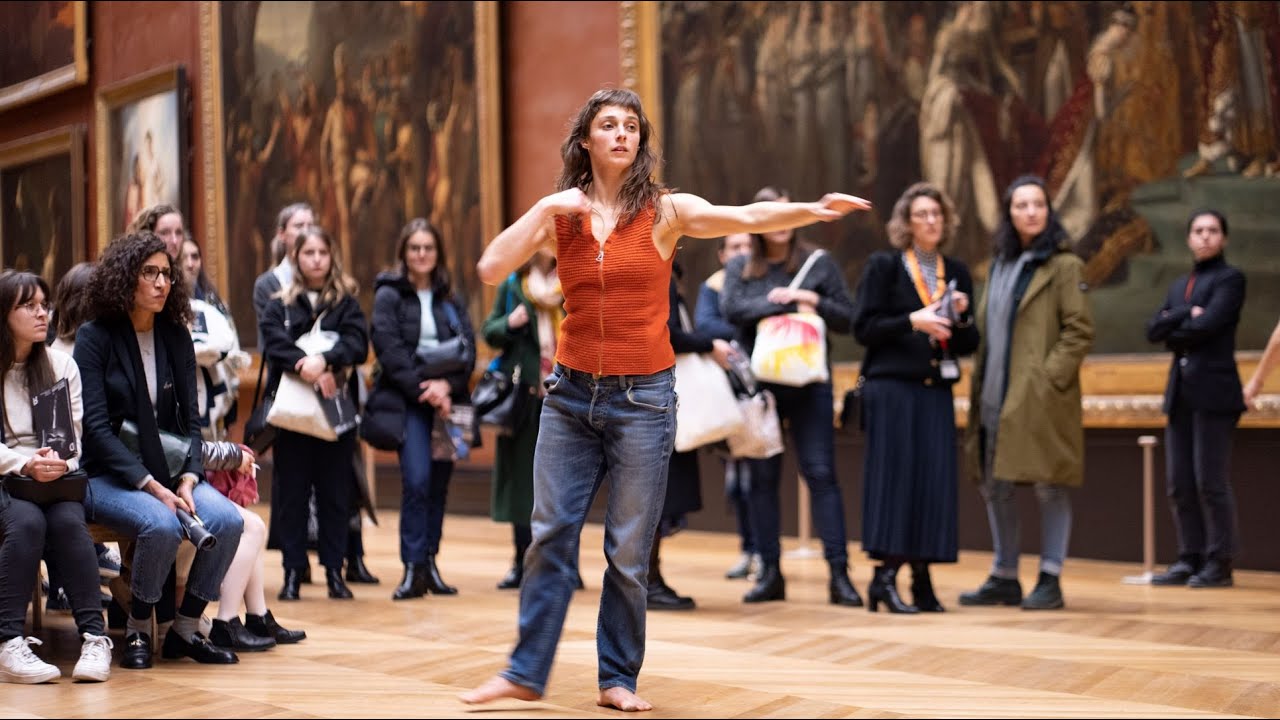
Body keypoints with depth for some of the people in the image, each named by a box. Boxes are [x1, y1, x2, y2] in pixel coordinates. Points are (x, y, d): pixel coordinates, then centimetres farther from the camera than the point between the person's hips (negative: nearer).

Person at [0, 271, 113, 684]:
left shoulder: (61, 365, 13)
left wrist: (59, 463, -17)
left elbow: (74, 436, 5)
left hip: (56, 479, 2)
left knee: (67, 521, -30)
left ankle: (94, 636, -33)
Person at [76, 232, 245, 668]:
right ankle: (137, 632, -9)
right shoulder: (94, 338, -6)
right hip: (107, 476, -5)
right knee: (162, 525, -33)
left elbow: (190, 419, 8)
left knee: (227, 521, -22)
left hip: (168, 470, 5)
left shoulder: (176, 337, 9)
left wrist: (187, 478, -10)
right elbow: (97, 428, -13)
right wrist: (151, 485, -21)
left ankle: (185, 629, -5)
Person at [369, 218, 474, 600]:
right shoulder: (389, 296, 2)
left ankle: (430, 562, 12)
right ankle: (413, 569, -10)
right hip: (408, 400, -4)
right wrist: (423, 388, -15)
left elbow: (468, 348, 5)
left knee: (439, 482, 4)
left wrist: (447, 385, -12)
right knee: (417, 480, -14)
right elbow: (389, 350, -8)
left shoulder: (451, 300, 13)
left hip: (447, 399, 4)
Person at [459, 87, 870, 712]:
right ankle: (526, 672, 16)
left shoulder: (665, 211, -2)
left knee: (628, 551, 3)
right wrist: (544, 208, -14)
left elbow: (745, 218, -16)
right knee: (550, 536, 6)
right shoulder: (559, 215, 4)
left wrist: (810, 211, -32)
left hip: (642, 400, -2)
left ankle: (618, 678, 17)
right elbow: (491, 269, -8)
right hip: (571, 393, 2)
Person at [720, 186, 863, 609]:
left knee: (821, 474, -6)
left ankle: (838, 573, -5)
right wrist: (785, 301, -14)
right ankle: (770, 573, 12)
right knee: (763, 477, 4)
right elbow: (731, 309, -10)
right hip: (758, 383, 1)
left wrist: (815, 301, -12)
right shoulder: (740, 268, 9)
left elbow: (848, 319, 5)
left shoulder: (819, 264, 7)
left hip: (809, 383, -1)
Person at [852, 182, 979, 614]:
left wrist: (961, 317, -5)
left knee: (933, 480, 0)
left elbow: (969, 345, 15)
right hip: (892, 387, -4)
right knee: (894, 476, -8)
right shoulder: (884, 266, 2)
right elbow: (863, 327, -6)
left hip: (936, 391, 4)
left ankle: (921, 578, 5)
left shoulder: (957, 273, 15)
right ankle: (885, 577, -5)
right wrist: (913, 321, -17)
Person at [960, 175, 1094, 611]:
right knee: (994, 487, 10)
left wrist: (1049, 377, -16)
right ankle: (1004, 579, 19)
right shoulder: (1000, 265, 17)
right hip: (996, 395, 7)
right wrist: (980, 383, 10)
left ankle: (1050, 581, 5)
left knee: (1048, 487, -2)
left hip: (1041, 397, -7)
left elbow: (1080, 330, -9)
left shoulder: (1064, 265, -4)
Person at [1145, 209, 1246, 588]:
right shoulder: (1179, 286, 21)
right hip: (1180, 392, 7)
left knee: (1211, 482, -7)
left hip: (1213, 391, -7)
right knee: (1179, 484, 6)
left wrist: (1174, 332, 2)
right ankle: (1190, 559, 12)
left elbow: (1207, 325, -15)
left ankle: (1219, 563, -1)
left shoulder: (1230, 279, 0)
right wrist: (1184, 315, -8)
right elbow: (1153, 329, 7)